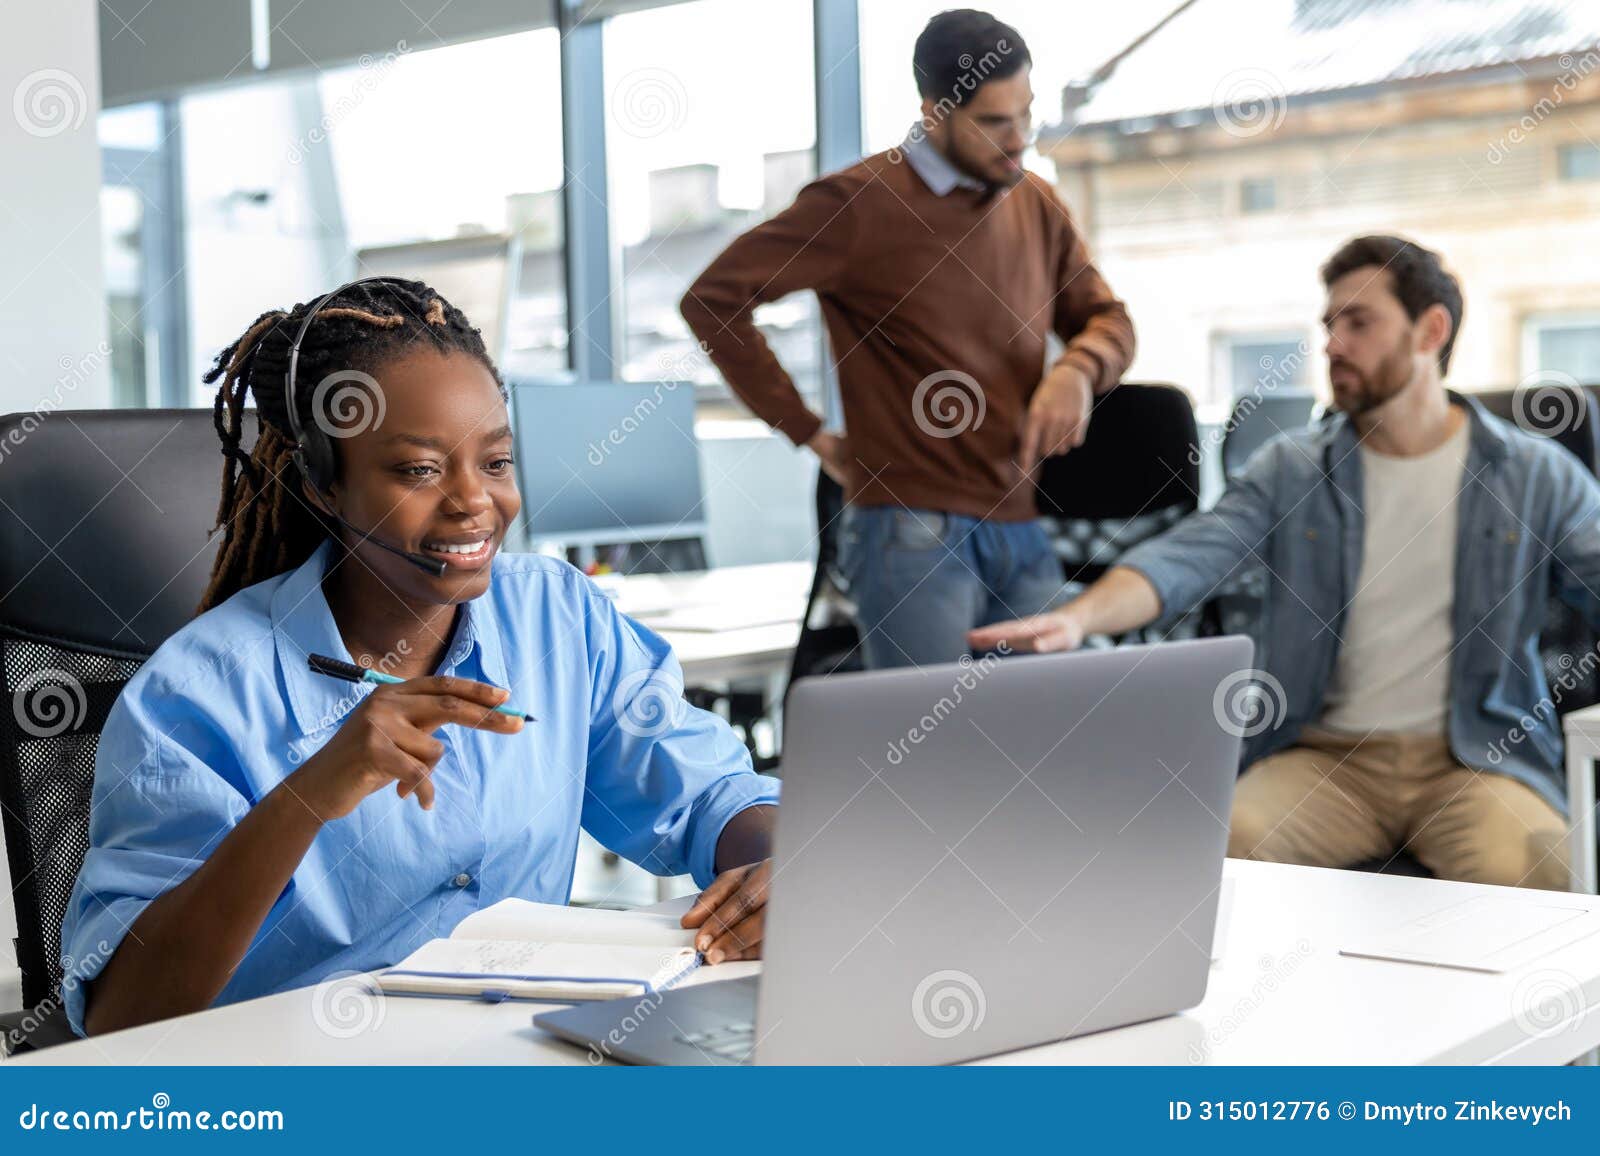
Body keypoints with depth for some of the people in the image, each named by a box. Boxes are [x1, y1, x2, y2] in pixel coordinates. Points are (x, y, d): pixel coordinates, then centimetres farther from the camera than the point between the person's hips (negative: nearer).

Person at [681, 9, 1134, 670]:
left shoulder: (1037, 205, 13)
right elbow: (712, 298, -5)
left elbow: (1106, 318, 19)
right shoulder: (859, 202, -5)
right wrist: (810, 434, -4)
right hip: (912, 534, -6)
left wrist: (1078, 371, -6)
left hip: (1023, 533, 6)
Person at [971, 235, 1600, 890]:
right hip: (1325, 754, 1)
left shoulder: (1536, 477, 8)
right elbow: (1189, 557, -6)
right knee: (1226, 844, -29)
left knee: (1525, 868, -33)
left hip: (1476, 759, -1)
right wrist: (1079, 616, -27)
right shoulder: (1290, 469, 8)